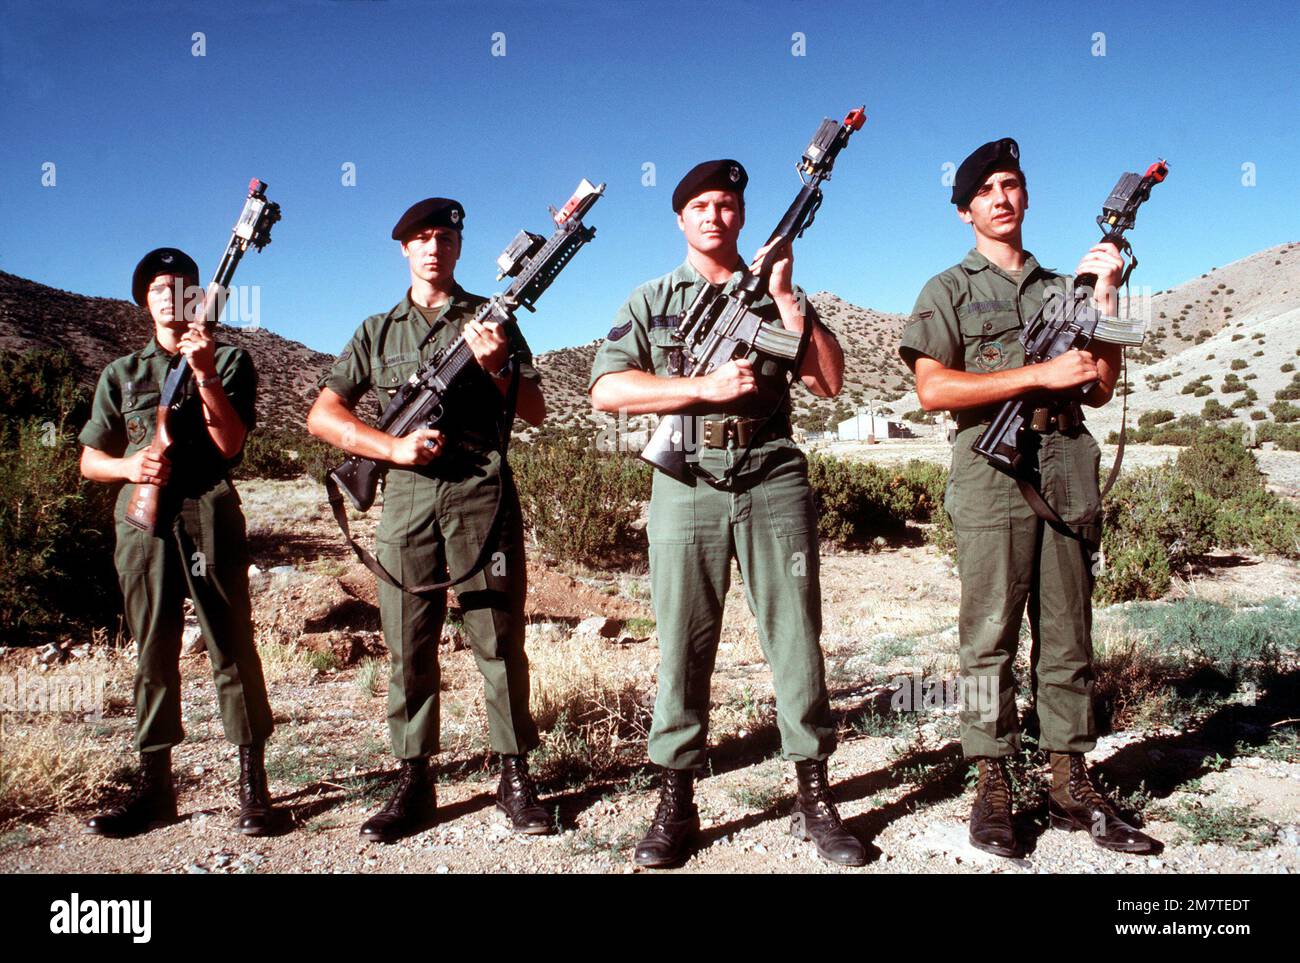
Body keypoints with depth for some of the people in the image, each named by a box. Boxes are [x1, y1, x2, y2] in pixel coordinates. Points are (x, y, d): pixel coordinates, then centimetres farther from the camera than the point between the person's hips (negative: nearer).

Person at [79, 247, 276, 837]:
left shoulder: (229, 360, 10)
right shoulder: (120, 374, 17)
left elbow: (231, 444, -3)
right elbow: (89, 461, 16)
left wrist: (204, 374, -13)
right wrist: (129, 466, -6)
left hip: (209, 516, -3)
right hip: (142, 519, 3)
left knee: (232, 648, -5)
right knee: (152, 653, 6)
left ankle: (252, 783, 0)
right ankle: (154, 785, 14)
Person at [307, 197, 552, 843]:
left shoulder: (491, 319, 13)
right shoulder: (378, 330, 17)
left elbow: (535, 412, 8)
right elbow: (322, 414, 9)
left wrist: (494, 366, -10)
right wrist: (394, 446, -5)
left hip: (482, 492, -1)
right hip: (407, 497, 2)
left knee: (499, 639, 0)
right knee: (408, 646, 4)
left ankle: (515, 777, 10)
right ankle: (413, 782, 14)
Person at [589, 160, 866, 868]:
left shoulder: (776, 295, 16)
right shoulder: (650, 301, 13)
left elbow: (829, 382, 4)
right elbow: (606, 389, -2)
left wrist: (787, 299, -3)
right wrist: (706, 387, -10)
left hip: (774, 482, 1)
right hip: (688, 485, -1)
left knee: (797, 638, 1)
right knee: (683, 647, 2)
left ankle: (814, 798, 12)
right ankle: (676, 804, 13)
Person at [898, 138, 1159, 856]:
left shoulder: (1062, 286, 21)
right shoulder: (947, 291, 8)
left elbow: (1100, 389, 14)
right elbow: (933, 390, -8)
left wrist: (1105, 297, 5)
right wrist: (1041, 374, -11)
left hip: (1068, 478, 4)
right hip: (993, 478, -4)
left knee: (1067, 638, 6)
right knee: (991, 637, -3)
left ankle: (1072, 786, 14)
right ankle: (992, 790, 5)